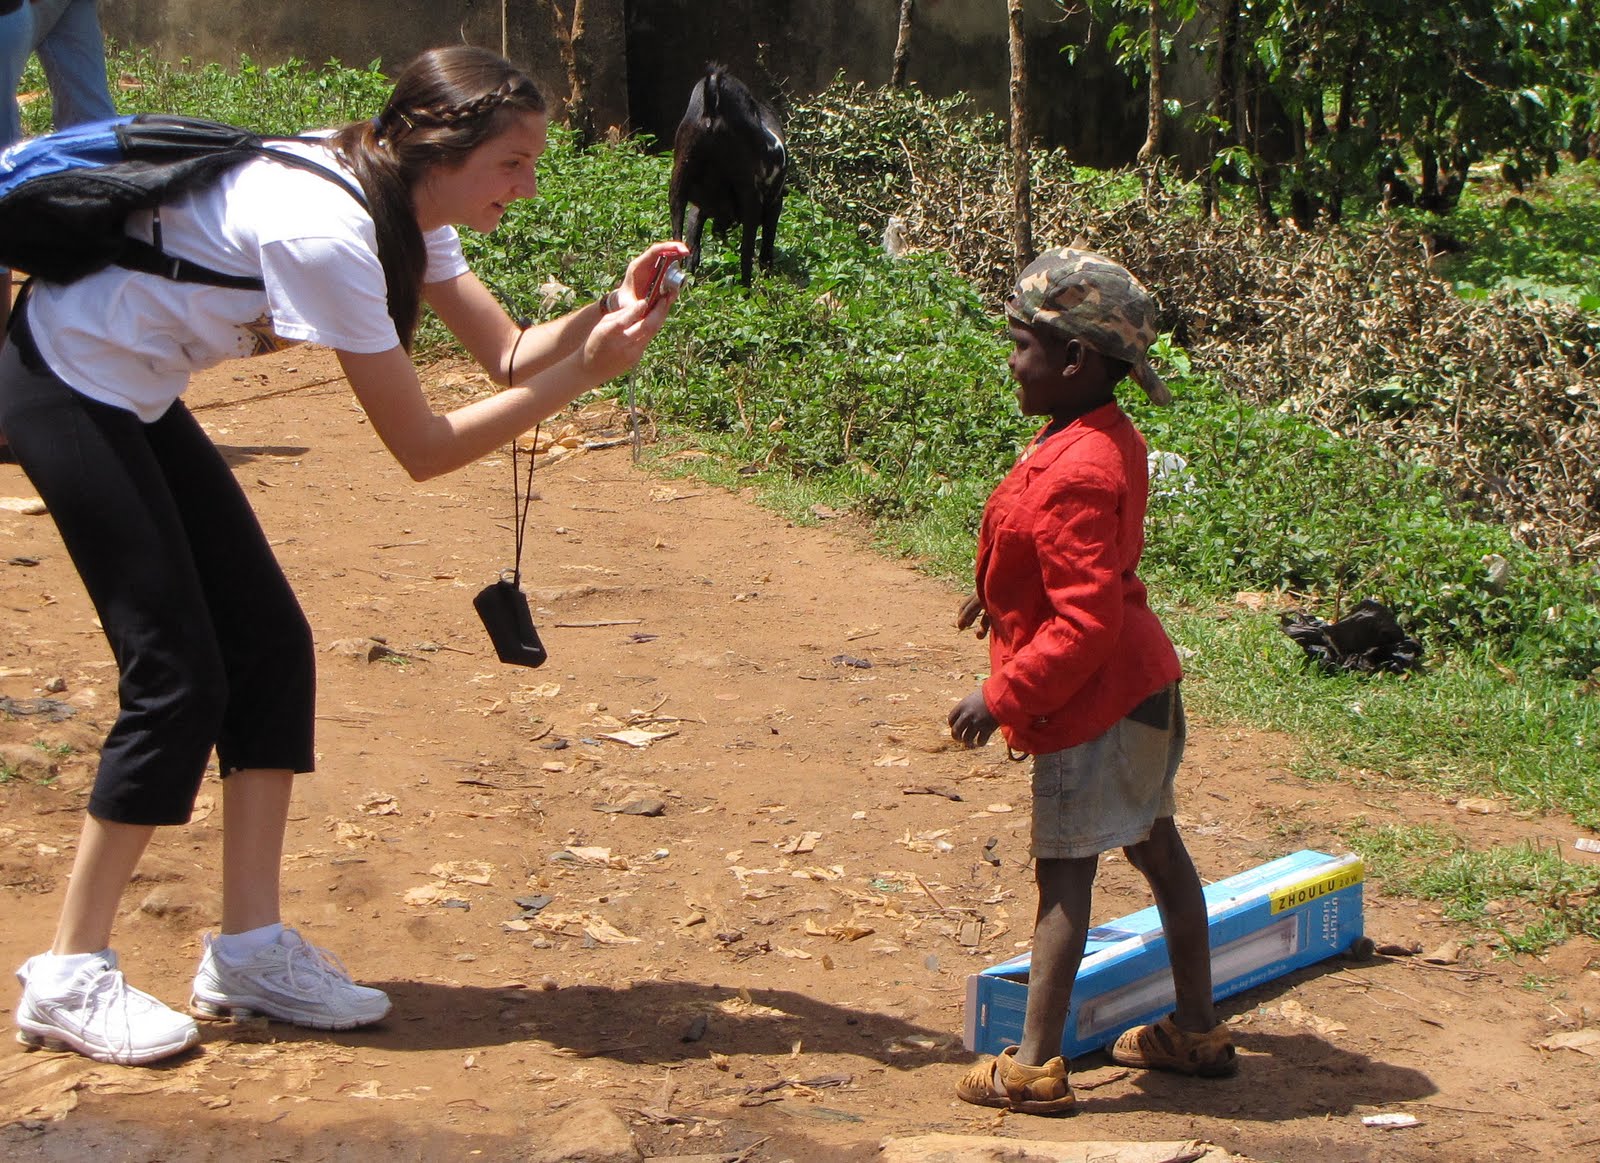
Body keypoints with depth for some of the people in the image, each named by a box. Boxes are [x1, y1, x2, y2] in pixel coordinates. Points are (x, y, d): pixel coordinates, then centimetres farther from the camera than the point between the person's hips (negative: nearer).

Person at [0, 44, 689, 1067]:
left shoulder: (401, 208, 0)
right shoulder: (325, 231, -29)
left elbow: (509, 353, 2)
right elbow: (424, 447, -25)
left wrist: (611, 312, -15)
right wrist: (583, 375, -24)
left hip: (131, 396, 10)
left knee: (268, 640, 4)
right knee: (179, 674, -10)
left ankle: (252, 950, 11)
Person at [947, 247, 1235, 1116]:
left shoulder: (1074, 474, -26)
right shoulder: (1111, 440, 5)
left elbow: (1085, 621, -27)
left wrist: (1003, 698, -22)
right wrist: (1005, 593, 28)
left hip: (1094, 705, -10)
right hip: (1142, 685, 10)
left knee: (1064, 874, -4)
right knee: (1156, 848, 17)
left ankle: (1034, 1067, 1)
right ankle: (1196, 1030, 29)